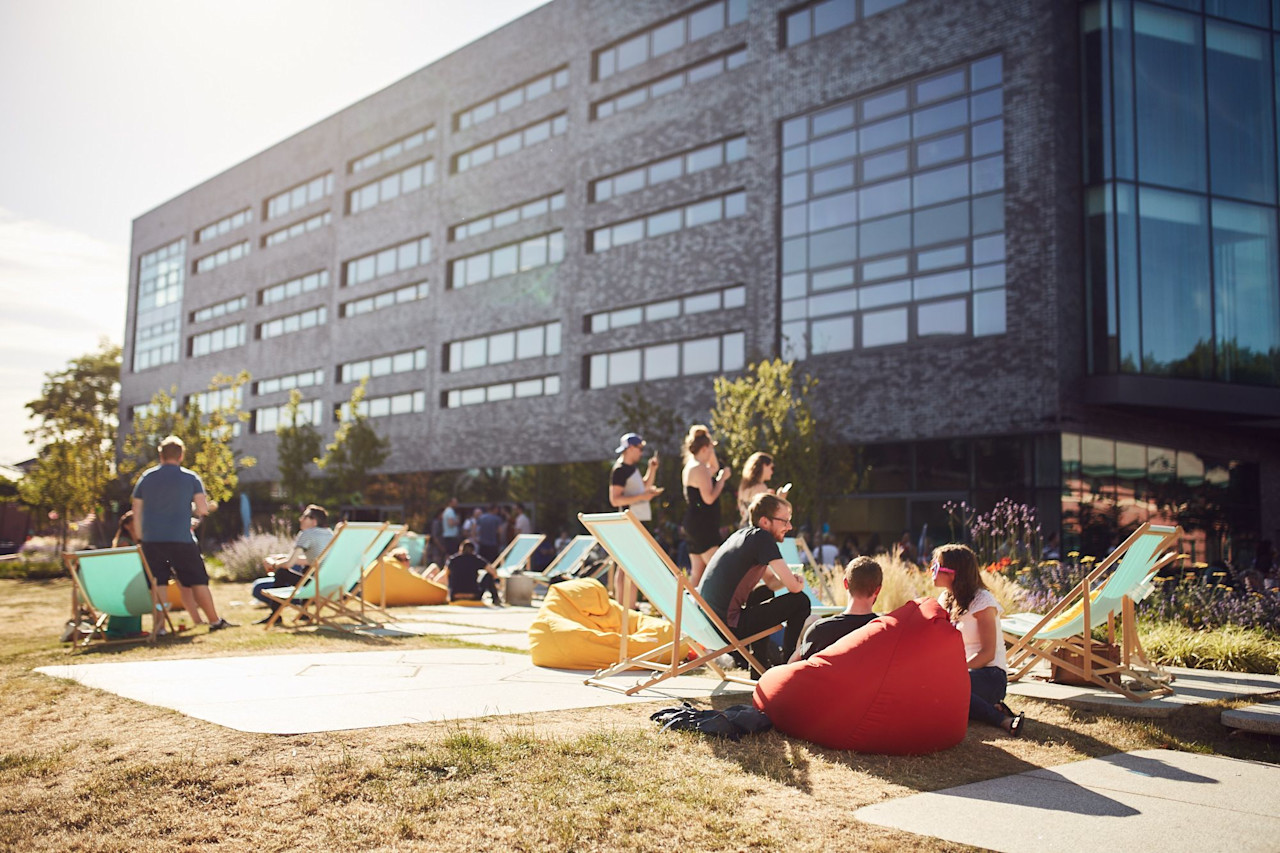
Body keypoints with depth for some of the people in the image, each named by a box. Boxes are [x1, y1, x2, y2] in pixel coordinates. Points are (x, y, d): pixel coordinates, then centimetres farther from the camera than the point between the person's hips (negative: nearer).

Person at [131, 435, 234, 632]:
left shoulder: (146, 477, 9)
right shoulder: (190, 478, 1)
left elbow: (136, 514, 10)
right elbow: (203, 509, -5)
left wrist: (143, 537, 18)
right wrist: (194, 520, 16)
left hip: (151, 540, 2)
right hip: (181, 539, -2)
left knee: (156, 584, 4)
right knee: (197, 581, 6)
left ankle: (158, 625, -1)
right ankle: (214, 621, 11)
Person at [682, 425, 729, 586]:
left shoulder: (690, 467, 16)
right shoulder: (699, 468, -14)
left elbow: (714, 468, 34)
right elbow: (709, 498, -20)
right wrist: (722, 478, -10)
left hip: (693, 523, 11)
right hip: (703, 525, -11)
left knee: (697, 572, 11)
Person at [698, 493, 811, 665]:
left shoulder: (741, 534, 16)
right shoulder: (762, 537, -11)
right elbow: (793, 587, -13)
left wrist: (792, 581, 3)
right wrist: (799, 583, 10)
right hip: (728, 628, -10)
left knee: (764, 593, 34)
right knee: (800, 601, -3)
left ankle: (760, 664, 33)